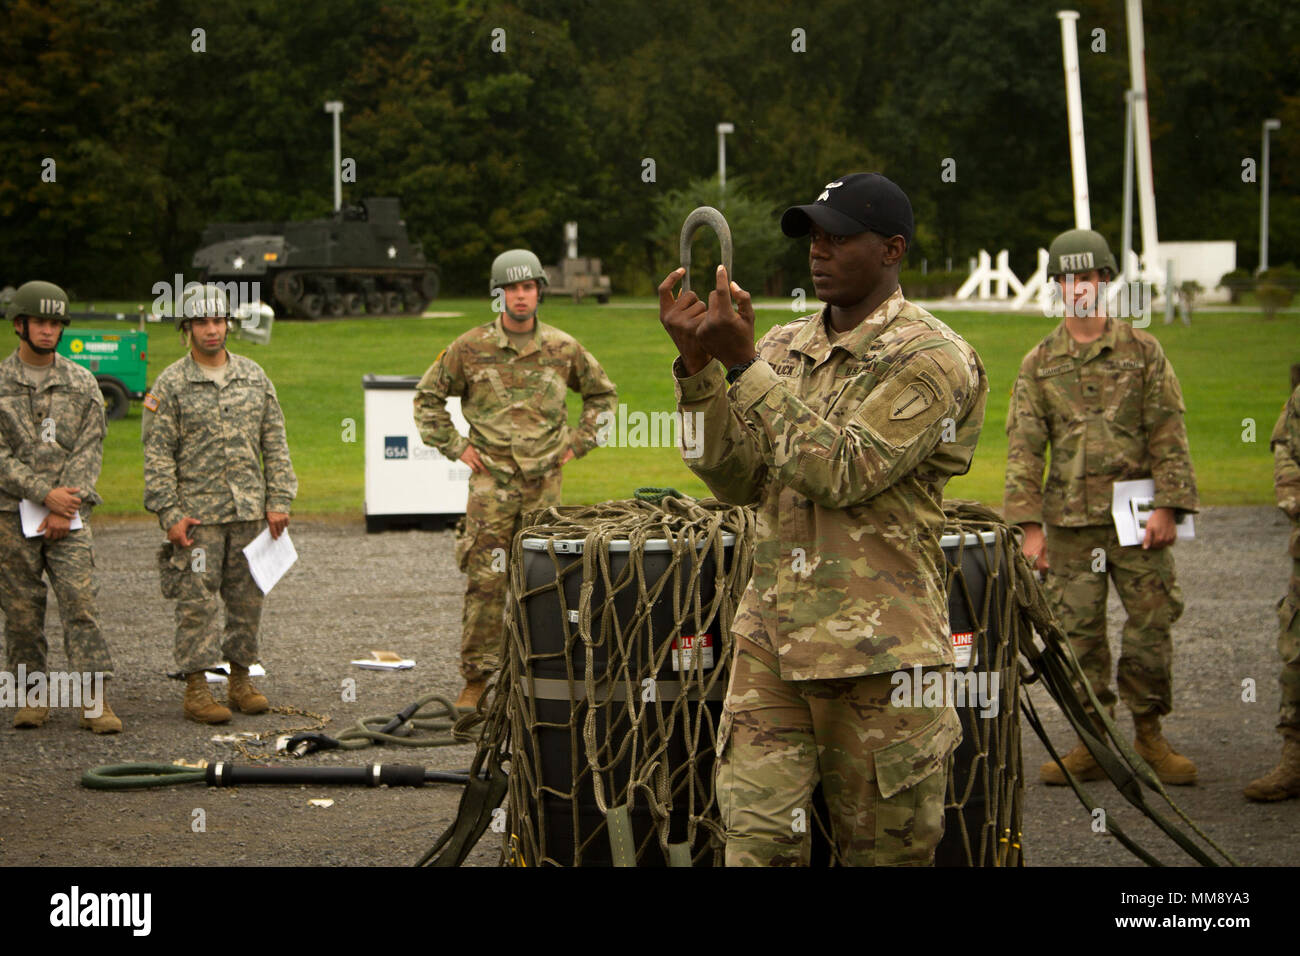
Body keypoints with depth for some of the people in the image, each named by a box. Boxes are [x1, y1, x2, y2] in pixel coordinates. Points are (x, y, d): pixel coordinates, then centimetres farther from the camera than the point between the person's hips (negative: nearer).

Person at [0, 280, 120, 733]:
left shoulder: (82, 383, 7)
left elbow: (90, 450, 2)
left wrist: (65, 506, -10)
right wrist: (45, 493, -15)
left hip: (70, 514, 0)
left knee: (81, 601, -9)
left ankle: (94, 699, -11)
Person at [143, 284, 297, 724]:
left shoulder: (254, 377, 10)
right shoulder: (170, 385, -1)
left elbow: (275, 443, 12)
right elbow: (158, 455, -3)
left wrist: (279, 501, 4)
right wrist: (170, 514, -10)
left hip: (250, 513, 4)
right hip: (197, 514, -4)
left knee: (248, 598, 7)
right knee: (197, 602, -4)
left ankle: (240, 679, 17)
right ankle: (196, 689, 0)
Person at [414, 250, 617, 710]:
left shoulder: (563, 348, 5)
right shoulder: (471, 347, 0)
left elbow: (602, 393, 20)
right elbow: (428, 395, 10)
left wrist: (578, 443, 11)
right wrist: (454, 446, 3)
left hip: (544, 482, 2)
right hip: (491, 481, -2)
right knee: (485, 581, -6)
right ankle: (476, 680, -1)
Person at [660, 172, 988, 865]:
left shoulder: (932, 359, -8)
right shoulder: (785, 349, 13)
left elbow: (845, 472, -19)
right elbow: (739, 481, 5)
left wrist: (743, 363, -18)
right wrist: (697, 366, -7)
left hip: (878, 651, -5)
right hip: (772, 638, 5)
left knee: (885, 849, 6)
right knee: (756, 843, -3)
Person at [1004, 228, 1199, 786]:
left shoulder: (1142, 352, 5)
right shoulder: (1038, 364, 7)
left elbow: (1168, 435, 2)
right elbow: (1024, 447, 5)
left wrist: (1168, 506, -7)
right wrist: (1030, 525, -2)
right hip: (1070, 519, 1)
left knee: (1151, 624, -1)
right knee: (1079, 632, 2)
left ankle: (1150, 736, 12)